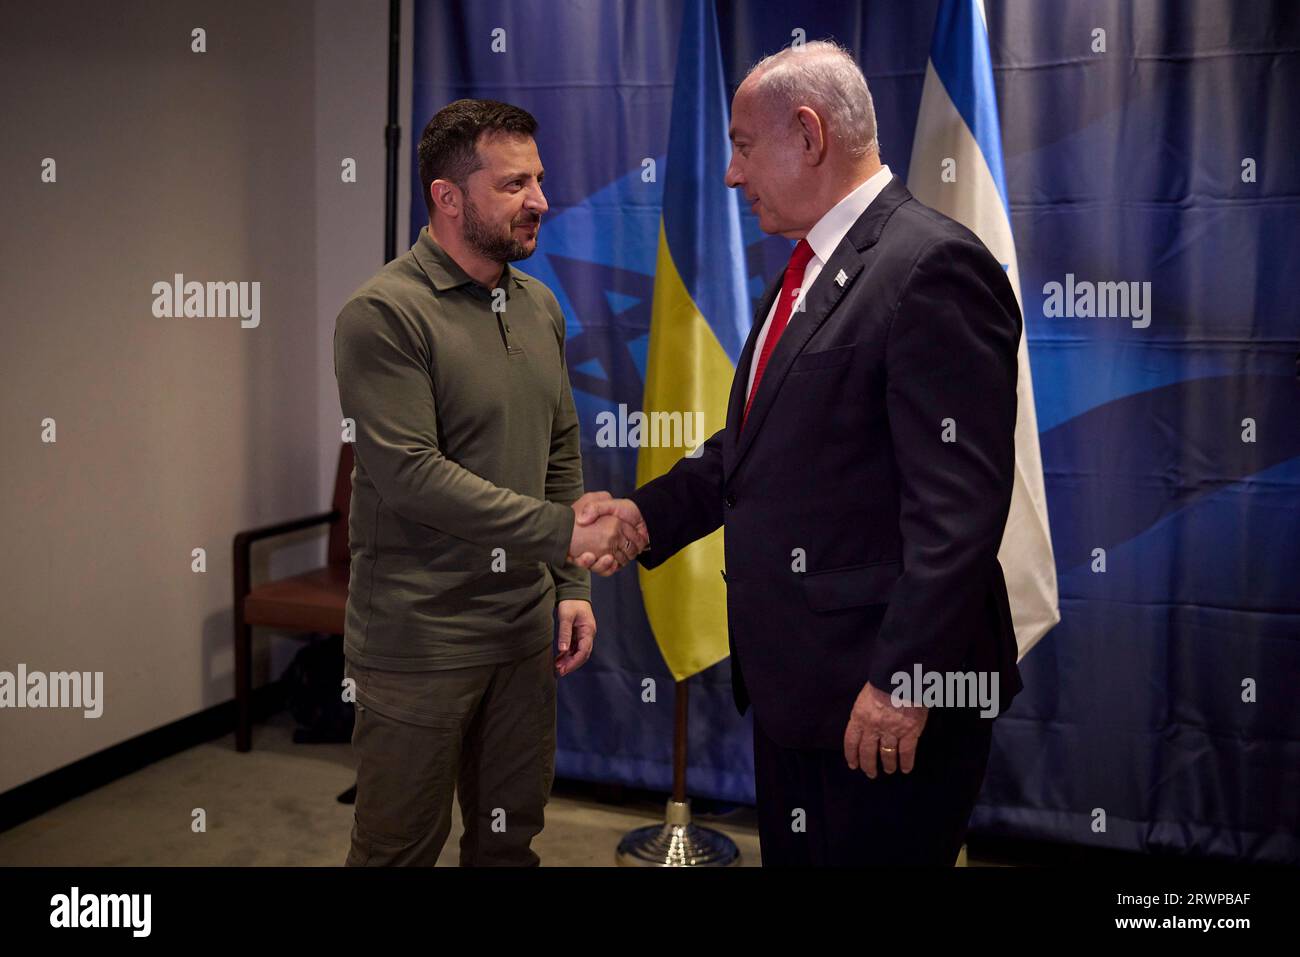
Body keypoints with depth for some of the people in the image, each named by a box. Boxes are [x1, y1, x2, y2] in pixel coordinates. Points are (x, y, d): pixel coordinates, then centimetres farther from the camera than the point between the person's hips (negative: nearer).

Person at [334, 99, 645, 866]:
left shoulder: (540, 305, 9)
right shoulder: (384, 314, -13)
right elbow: (410, 475, -21)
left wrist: (572, 587, 6)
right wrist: (565, 529, -19)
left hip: (525, 630, 6)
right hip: (420, 641, -6)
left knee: (510, 839, 18)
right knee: (402, 845, 9)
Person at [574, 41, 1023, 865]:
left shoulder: (932, 264, -17)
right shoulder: (809, 269, 13)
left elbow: (957, 504, -22)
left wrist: (902, 678, -22)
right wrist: (649, 513, 8)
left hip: (880, 689, -9)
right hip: (794, 678, 9)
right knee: (792, 854, 21)